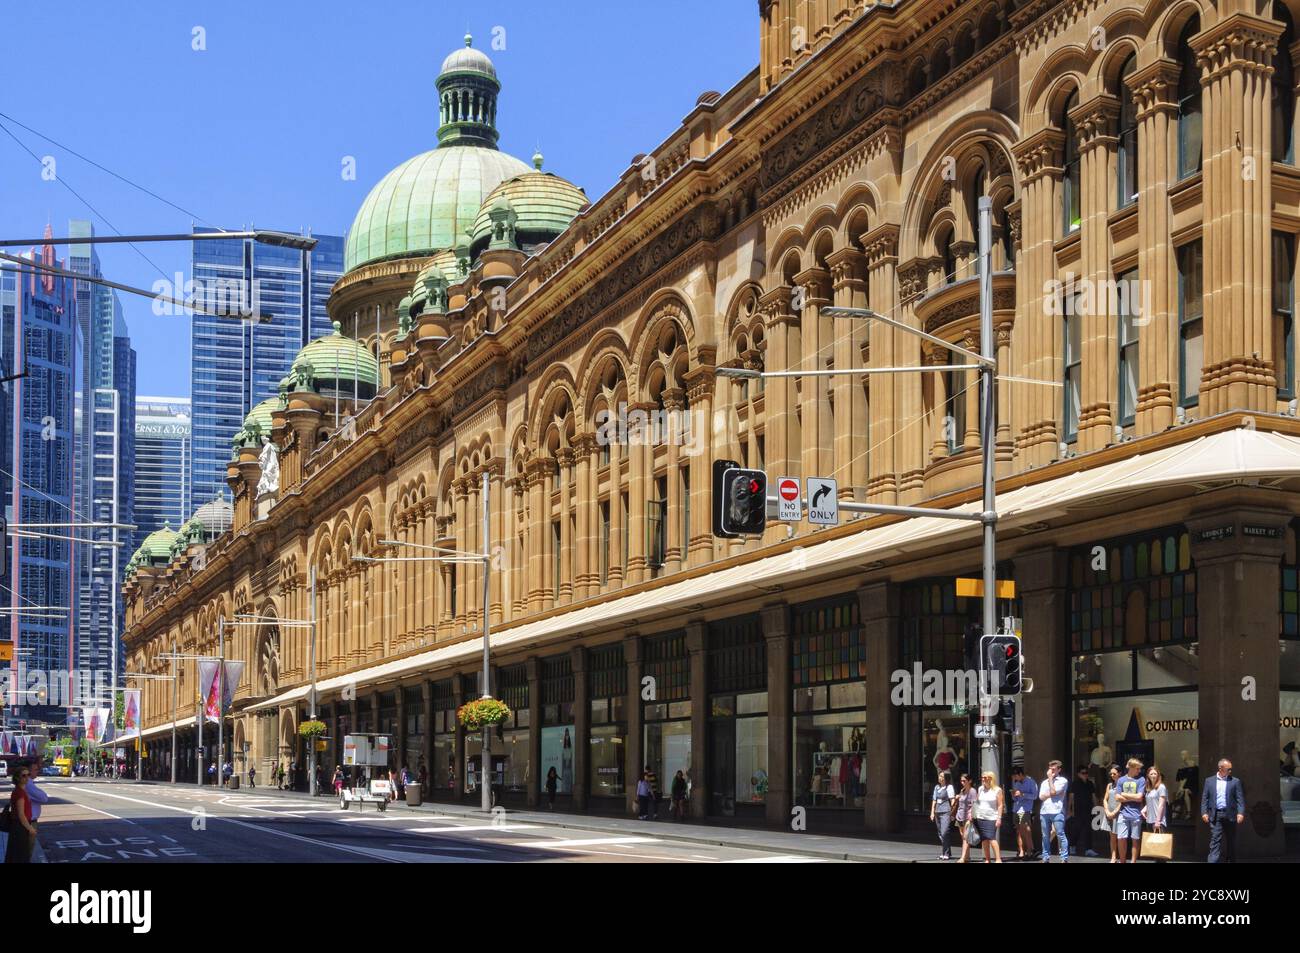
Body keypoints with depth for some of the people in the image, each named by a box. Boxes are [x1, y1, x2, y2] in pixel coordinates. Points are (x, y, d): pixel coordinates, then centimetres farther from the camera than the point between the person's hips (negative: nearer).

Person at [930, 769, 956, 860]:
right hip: (937, 812, 7)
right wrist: (932, 812, 15)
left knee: (944, 833, -15)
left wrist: (952, 812, -12)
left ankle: (946, 854, -11)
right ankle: (945, 853, 17)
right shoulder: (936, 787, 16)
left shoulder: (949, 787, -2)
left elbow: (953, 800, -6)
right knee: (940, 834, 9)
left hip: (946, 812, -7)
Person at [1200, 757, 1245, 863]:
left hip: (1230, 815, 1)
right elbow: (1205, 798, 8)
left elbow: (1240, 799, 1)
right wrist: (1204, 812, -4)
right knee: (1215, 841, -8)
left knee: (1231, 842, 8)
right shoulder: (1209, 781, 9)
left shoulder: (1235, 782, 7)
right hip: (1215, 815, -1)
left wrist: (1241, 813, -12)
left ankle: (1231, 861, 19)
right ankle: (1214, 861, -14)